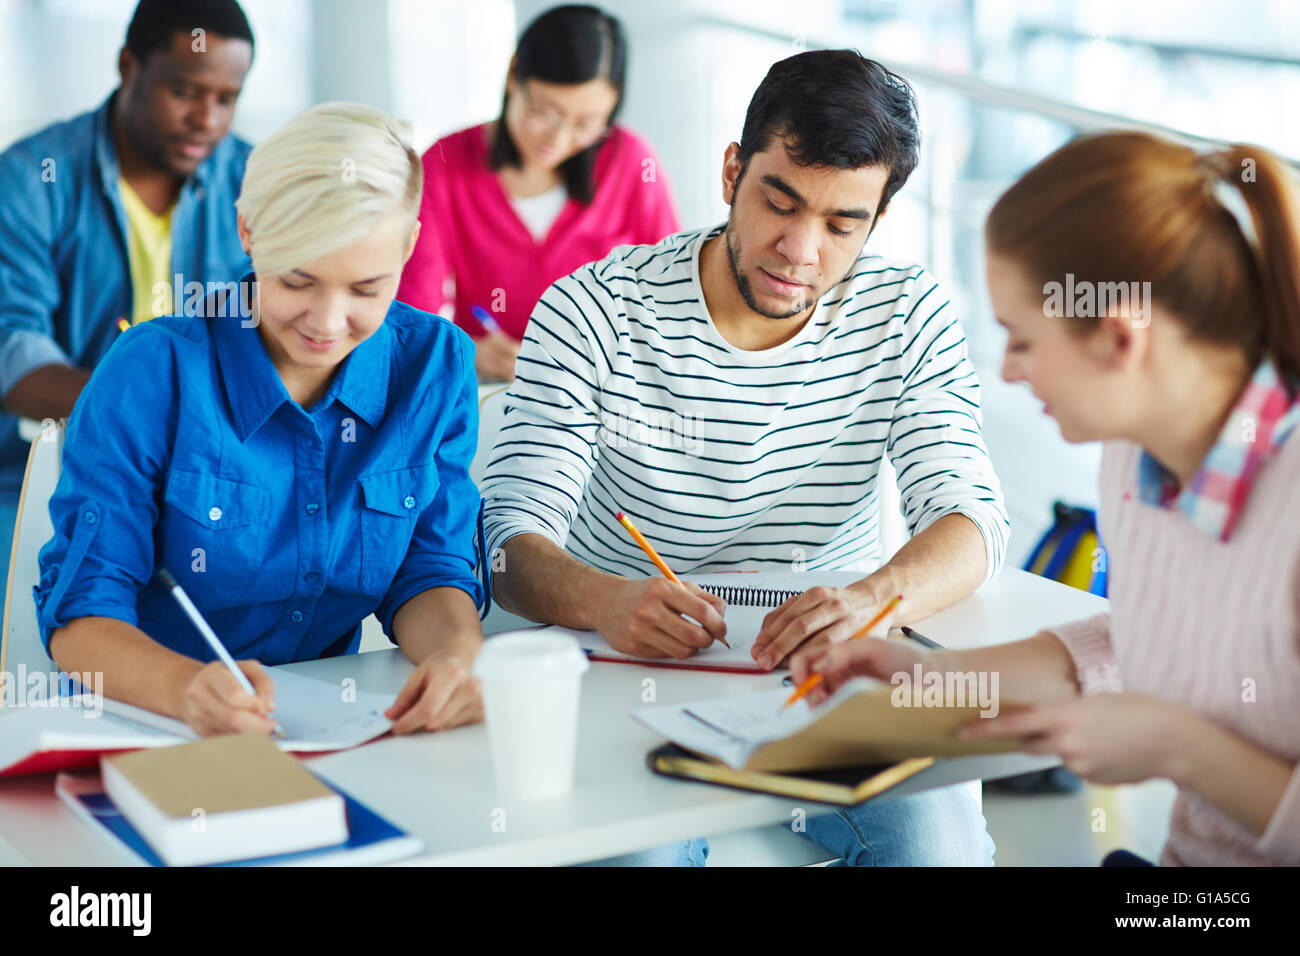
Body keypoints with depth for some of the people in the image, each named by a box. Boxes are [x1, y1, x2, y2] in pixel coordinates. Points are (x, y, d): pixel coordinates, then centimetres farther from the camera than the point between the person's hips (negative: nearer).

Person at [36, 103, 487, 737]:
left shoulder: (437, 366, -3)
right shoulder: (152, 373, -13)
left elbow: (429, 571, 1)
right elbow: (79, 618, -13)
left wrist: (458, 653, -22)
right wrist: (187, 686, -34)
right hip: (145, 737, -3)